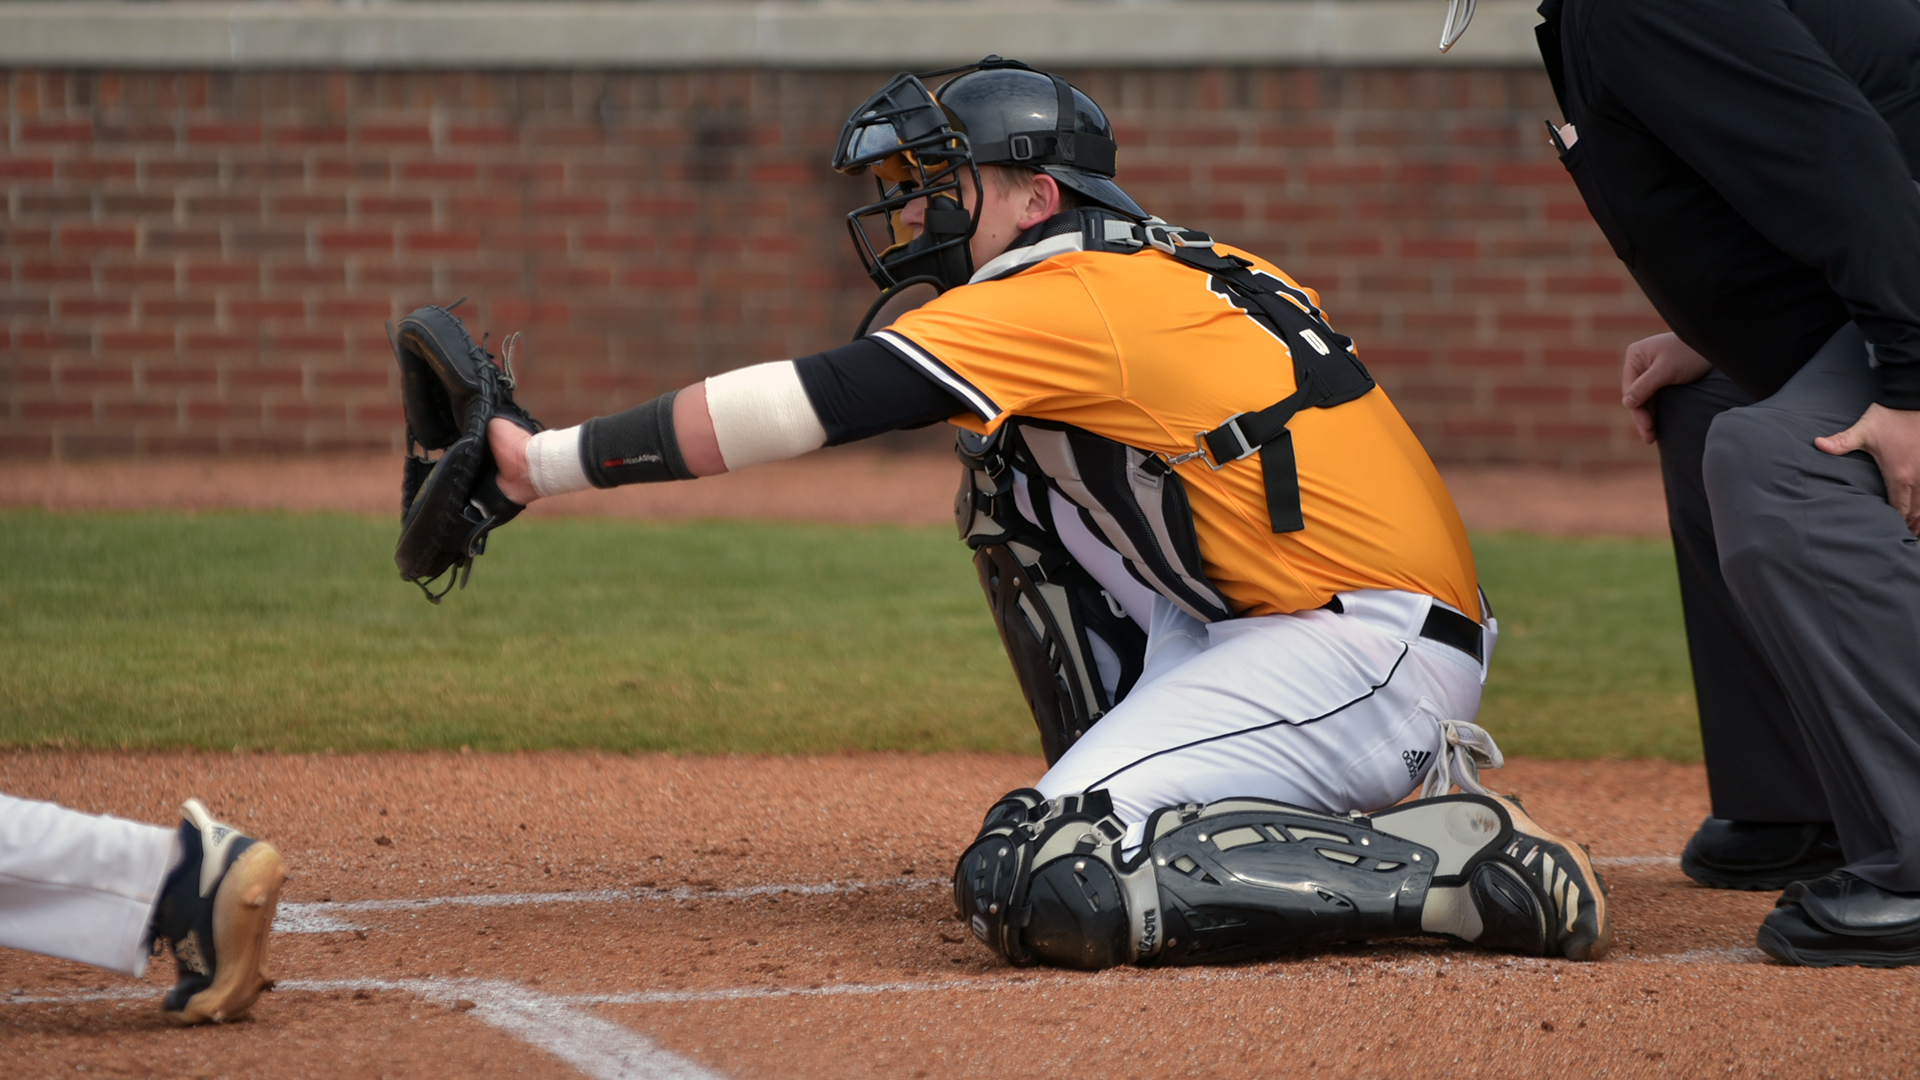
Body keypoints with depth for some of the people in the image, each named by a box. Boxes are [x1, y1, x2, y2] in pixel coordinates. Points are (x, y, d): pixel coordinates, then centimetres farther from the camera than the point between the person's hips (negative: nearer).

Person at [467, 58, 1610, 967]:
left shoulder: (1067, 297, -11)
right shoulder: (1186, 269, 16)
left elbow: (800, 406, -13)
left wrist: (543, 462, -11)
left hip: (1378, 646, -10)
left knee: (1040, 888, -20)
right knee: (1010, 479, 17)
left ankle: (1466, 858, -15)